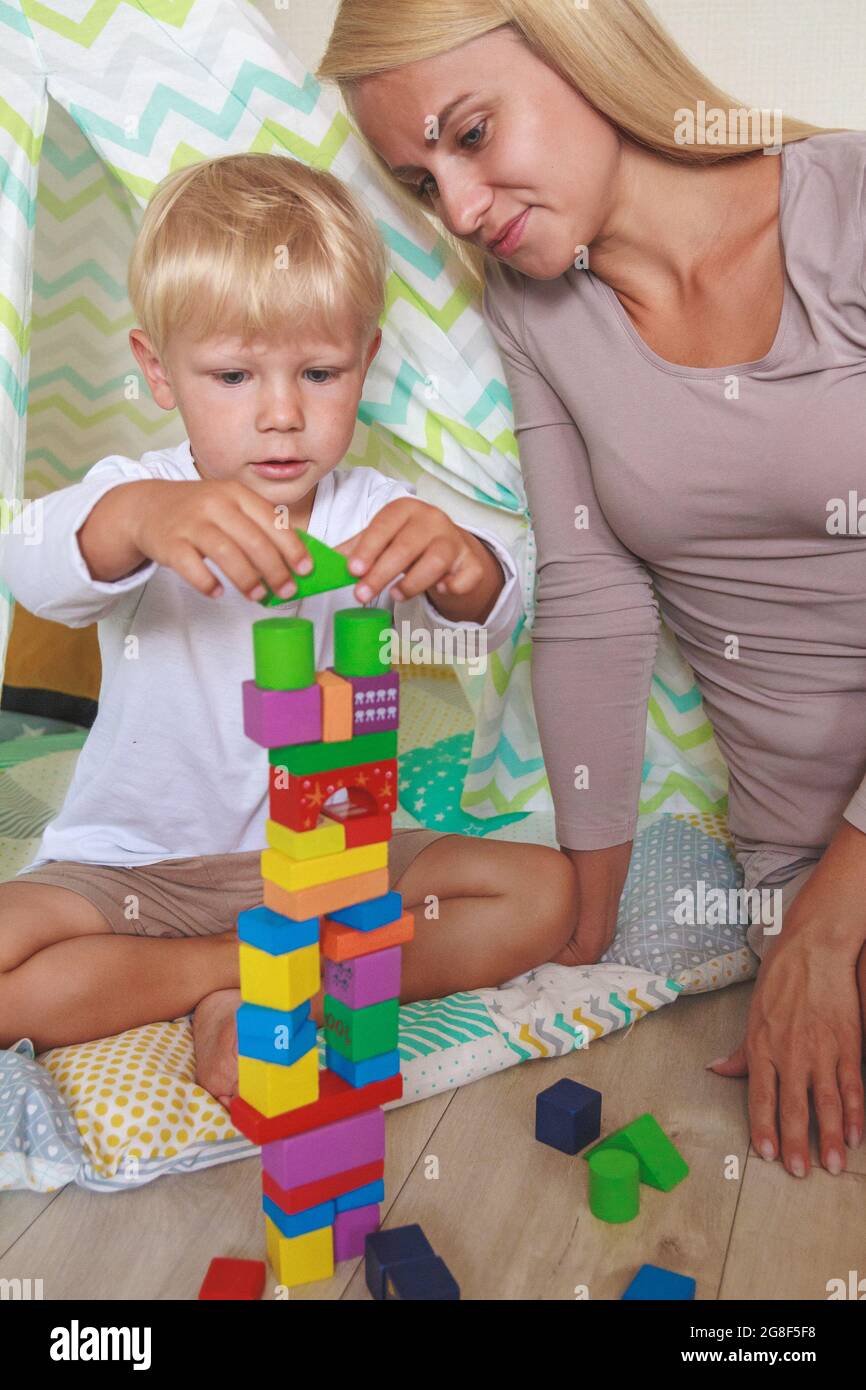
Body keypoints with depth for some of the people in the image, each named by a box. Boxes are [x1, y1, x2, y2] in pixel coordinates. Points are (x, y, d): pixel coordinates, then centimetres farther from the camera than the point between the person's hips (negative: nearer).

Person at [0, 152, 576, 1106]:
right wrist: (138, 517, -55)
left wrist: (458, 565, -46)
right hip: (135, 867, -1)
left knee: (543, 893, -13)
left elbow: (486, 621, -21)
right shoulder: (134, 496, -9)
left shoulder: (376, 518, -5)